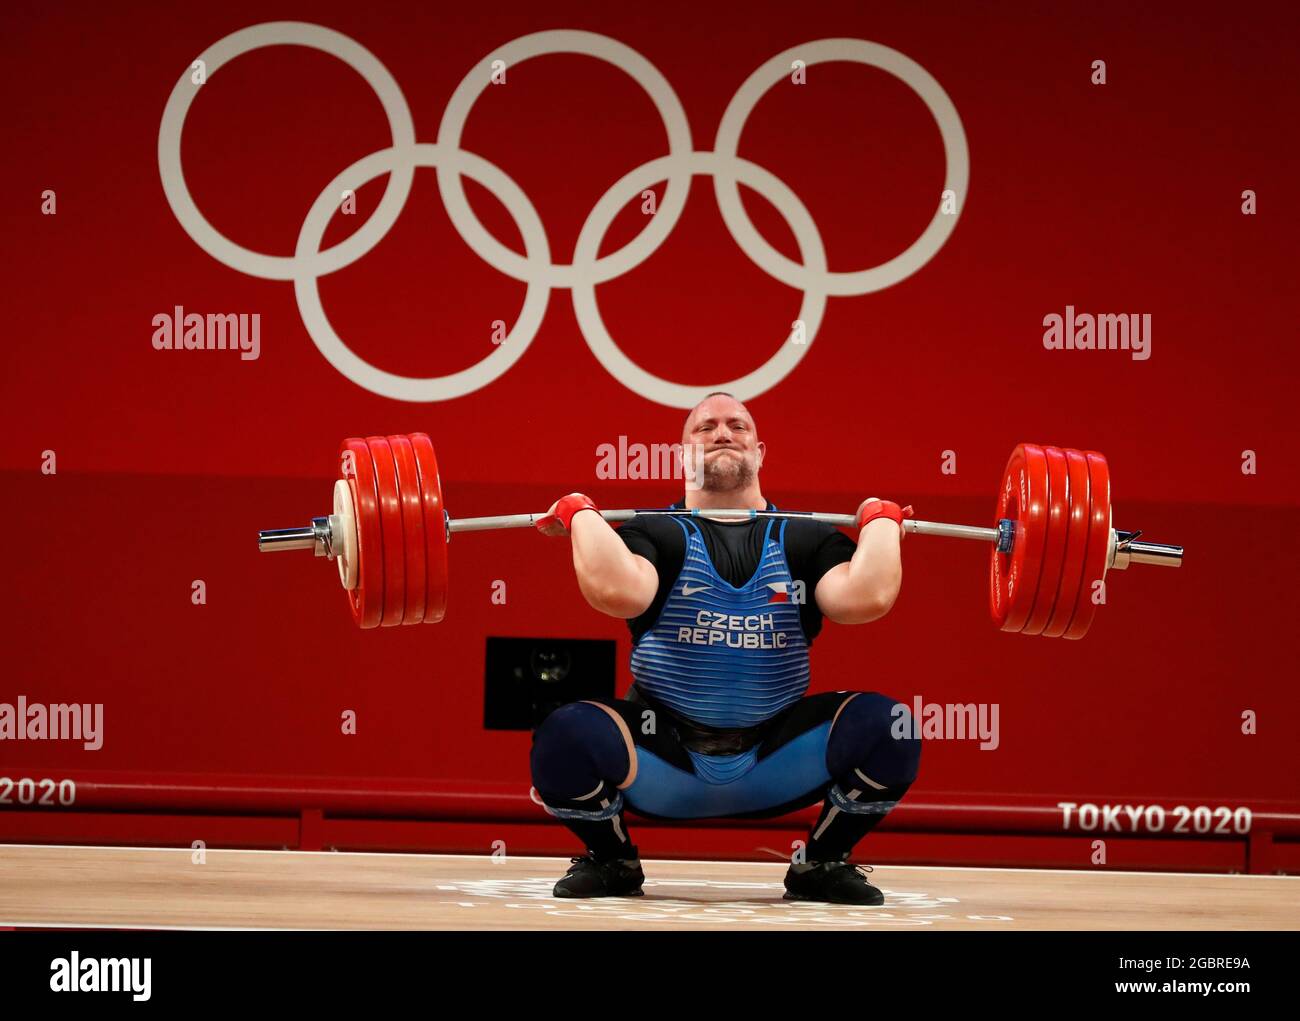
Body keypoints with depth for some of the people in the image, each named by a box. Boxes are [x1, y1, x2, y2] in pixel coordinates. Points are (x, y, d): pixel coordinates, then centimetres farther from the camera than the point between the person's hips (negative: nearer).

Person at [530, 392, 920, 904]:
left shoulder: (804, 540, 6)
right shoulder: (657, 534, 1)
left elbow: (866, 598, -16)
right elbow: (618, 591, -24)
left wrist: (881, 521, -3)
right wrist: (581, 515, -11)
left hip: (775, 766, 1)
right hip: (665, 762, -1)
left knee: (885, 727, -23)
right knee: (567, 735, -31)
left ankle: (823, 864, 6)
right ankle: (611, 862, 4)